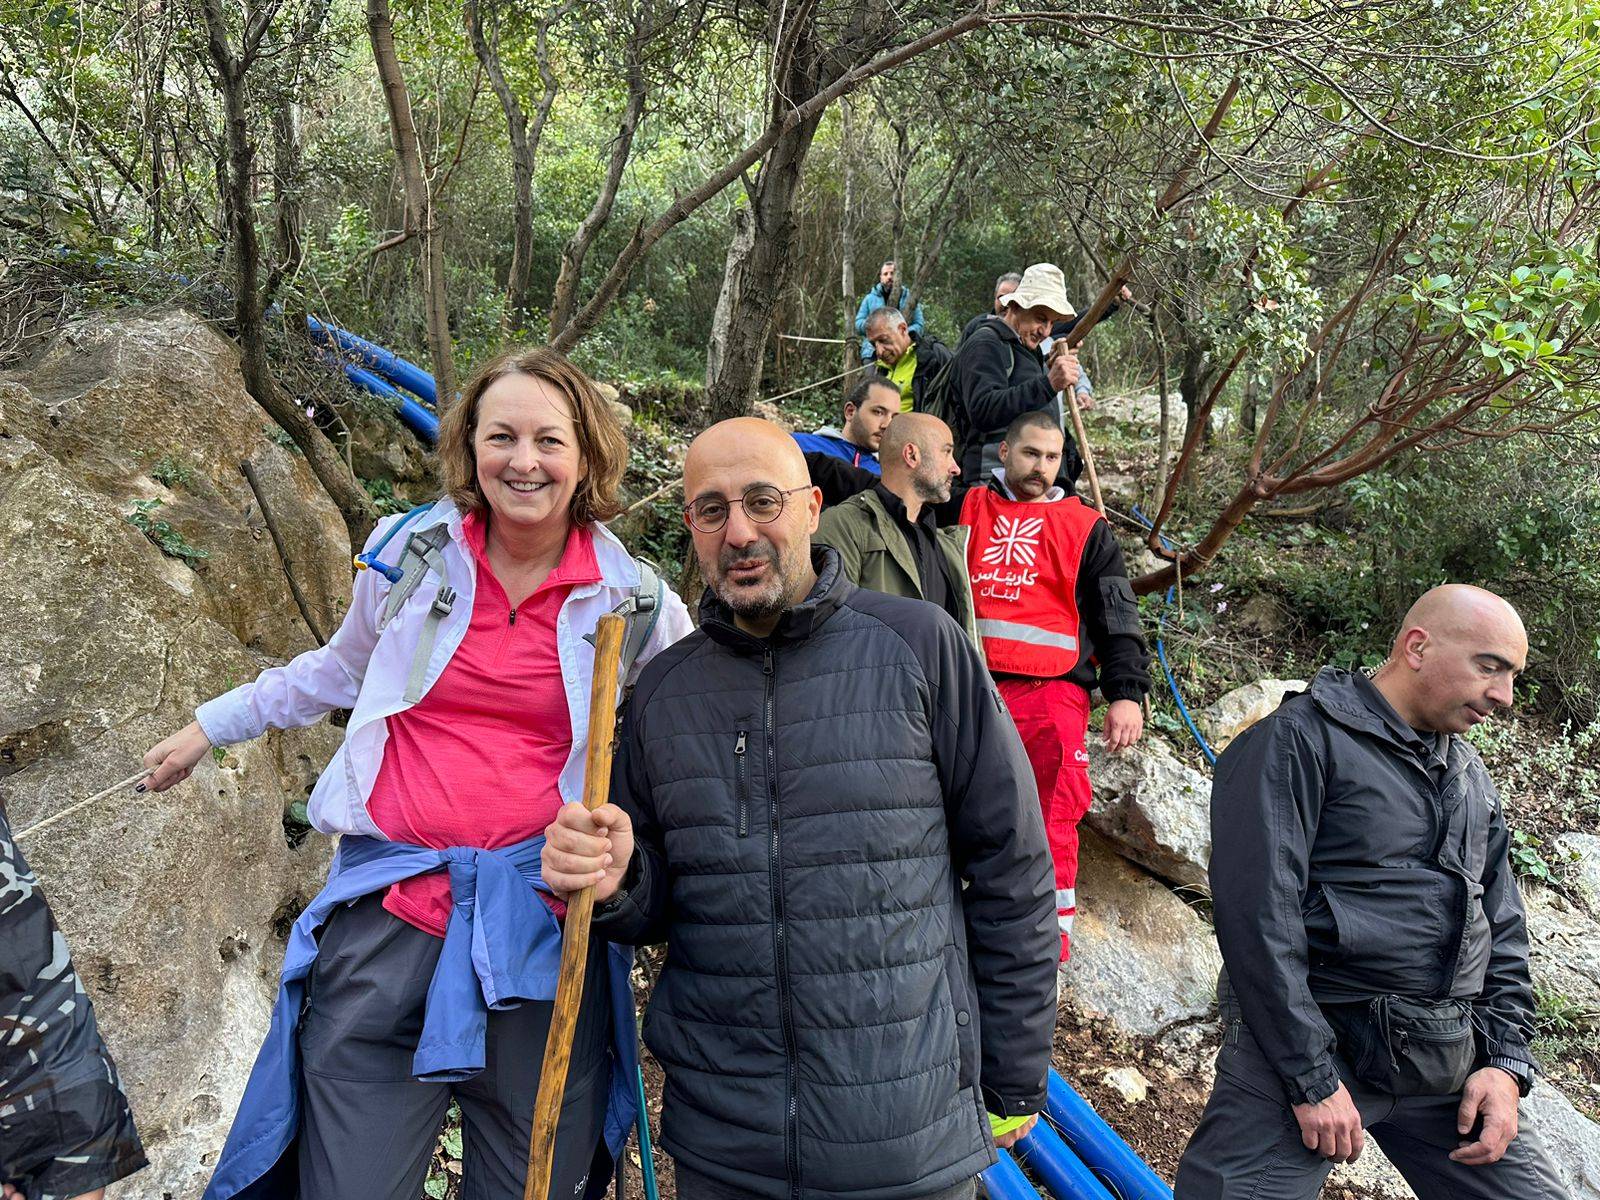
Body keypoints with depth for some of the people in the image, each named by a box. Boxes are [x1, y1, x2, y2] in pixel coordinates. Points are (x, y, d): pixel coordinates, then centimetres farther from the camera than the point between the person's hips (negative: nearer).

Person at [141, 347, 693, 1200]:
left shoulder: (635, 602, 1)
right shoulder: (410, 554, 5)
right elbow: (342, 671, 24)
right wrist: (210, 726, 33)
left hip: (543, 932, 0)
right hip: (387, 914, 1)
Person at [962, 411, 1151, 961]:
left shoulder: (1086, 527, 15)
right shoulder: (967, 509, 17)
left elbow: (1117, 618, 11)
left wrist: (1126, 693, 1)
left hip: (1052, 694, -1)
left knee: (1053, 824, -4)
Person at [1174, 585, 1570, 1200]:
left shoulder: (1471, 775, 16)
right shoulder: (1297, 740, -10)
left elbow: (1503, 925, 19)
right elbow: (1257, 915, -17)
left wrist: (1507, 1059, 5)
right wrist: (1313, 1080, -18)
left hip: (1449, 1059, 7)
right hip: (1304, 1041, -7)